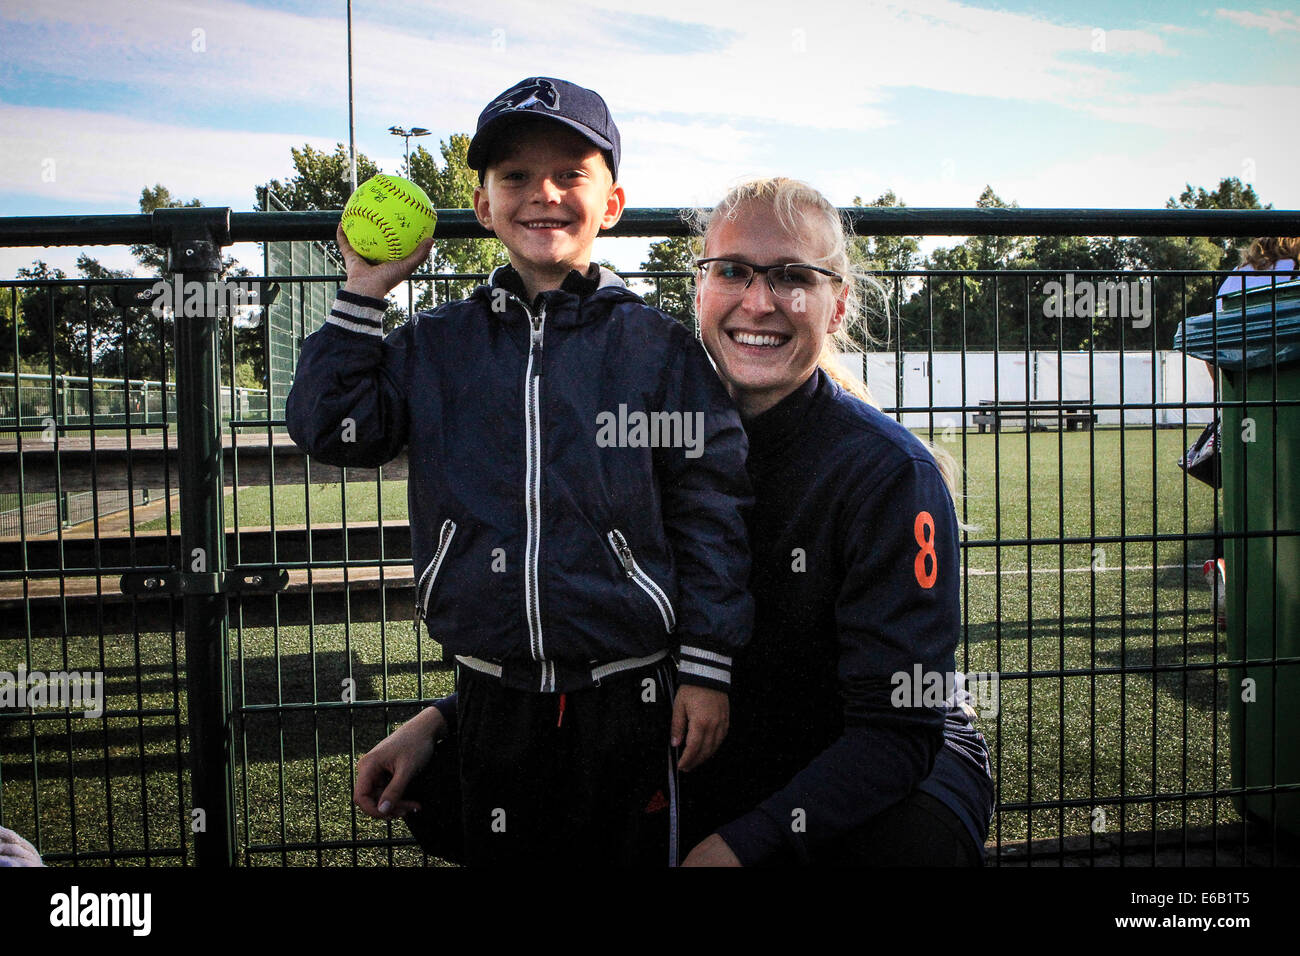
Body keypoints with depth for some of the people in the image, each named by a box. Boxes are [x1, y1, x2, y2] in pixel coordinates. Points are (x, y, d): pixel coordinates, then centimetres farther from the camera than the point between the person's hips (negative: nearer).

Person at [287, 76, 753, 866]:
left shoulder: (660, 349, -3)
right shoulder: (437, 347, 6)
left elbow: (710, 514, -3)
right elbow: (327, 428, 3)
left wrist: (707, 670, -5)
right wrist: (363, 296, -1)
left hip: (630, 704, -2)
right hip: (494, 705, 2)